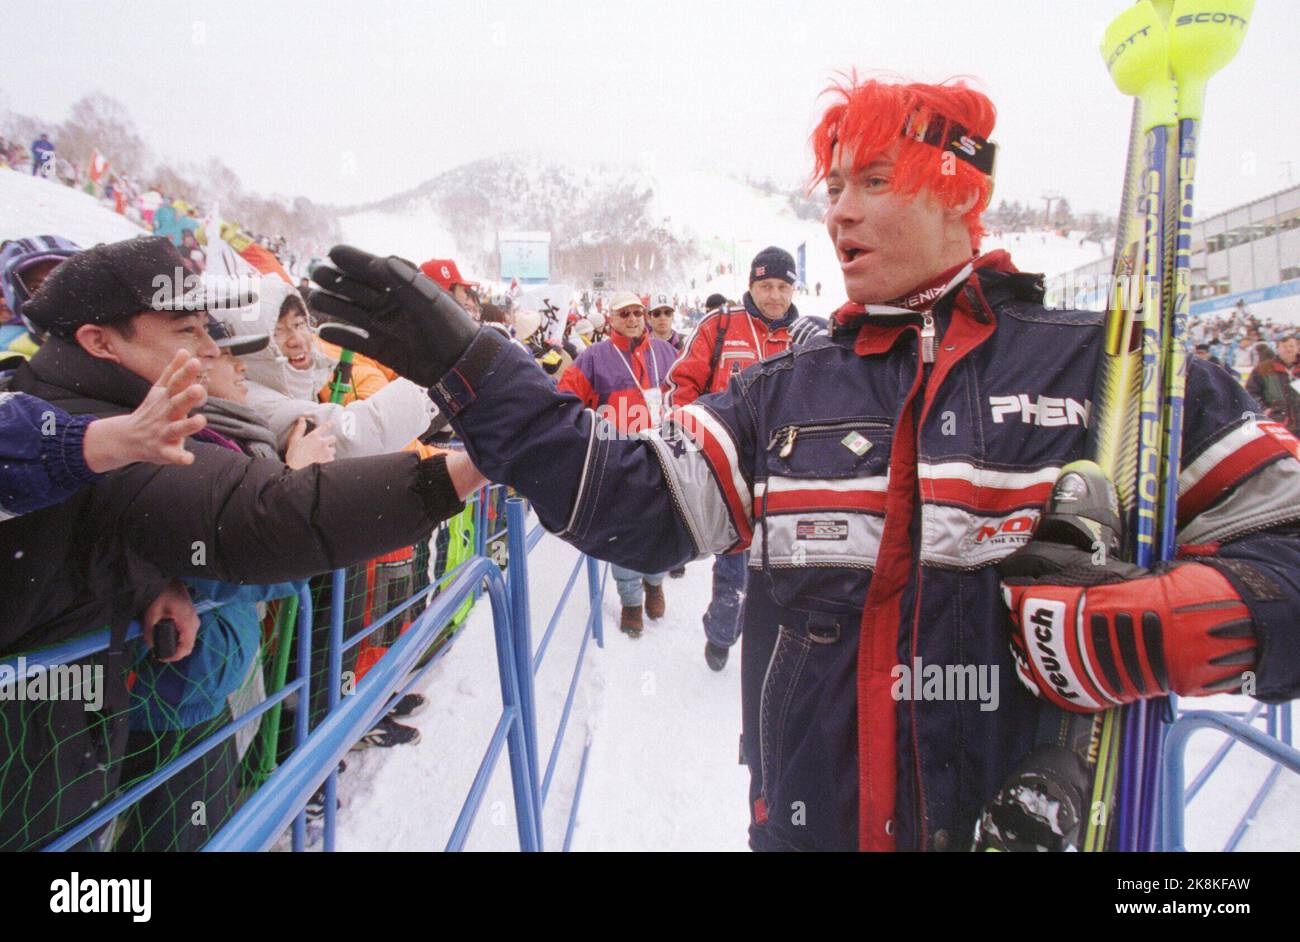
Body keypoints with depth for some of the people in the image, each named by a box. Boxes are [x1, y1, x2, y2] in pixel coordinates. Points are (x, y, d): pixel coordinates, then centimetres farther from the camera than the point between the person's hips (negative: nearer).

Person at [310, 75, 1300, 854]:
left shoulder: (1104, 368, -6)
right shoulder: (786, 394, 2)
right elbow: (634, 501, -6)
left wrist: (1142, 625, -22)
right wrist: (467, 365, -10)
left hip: (1042, 818, -2)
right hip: (805, 819, 3)